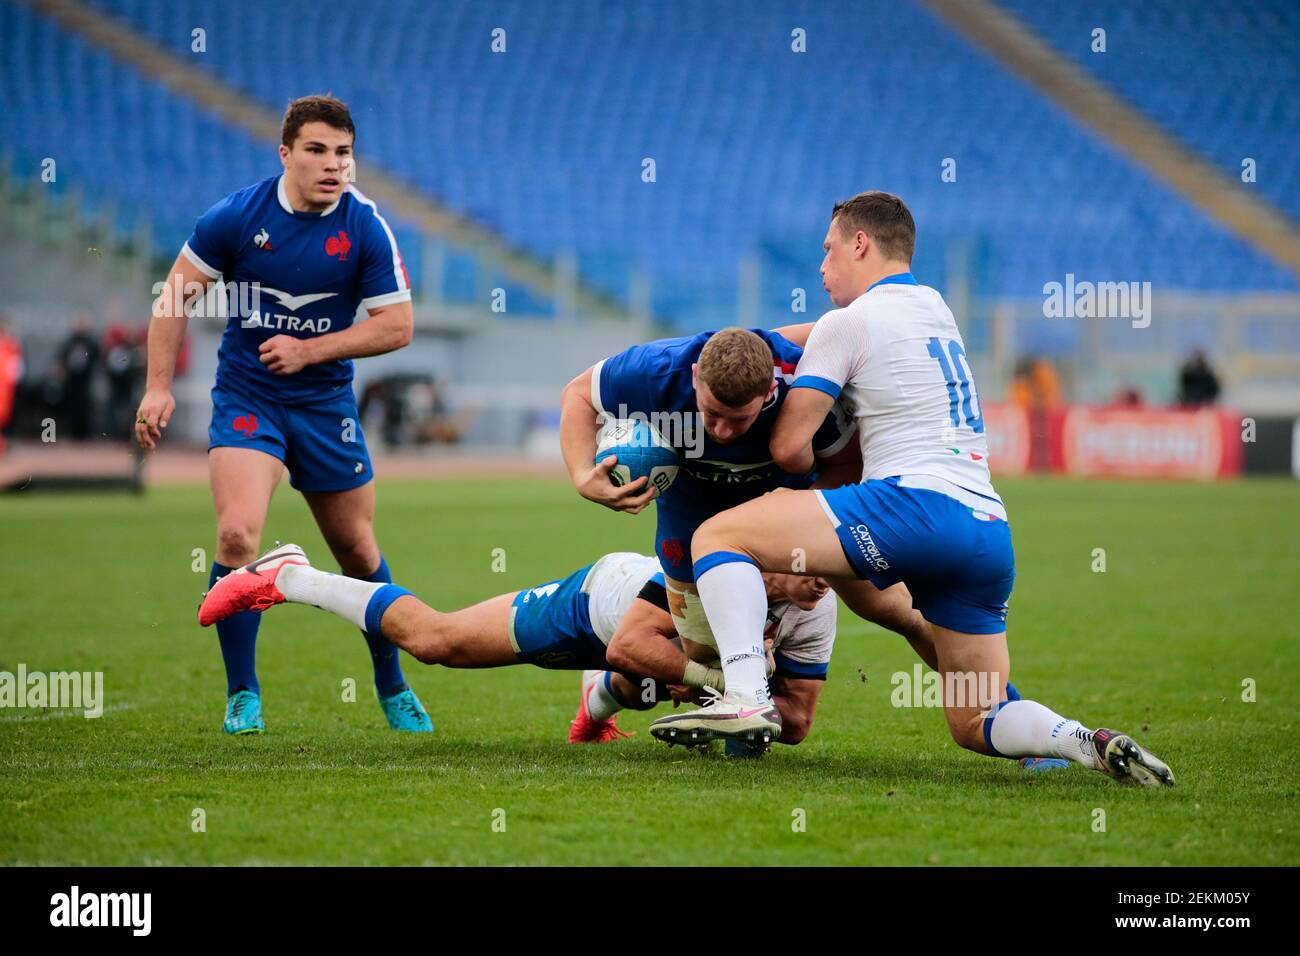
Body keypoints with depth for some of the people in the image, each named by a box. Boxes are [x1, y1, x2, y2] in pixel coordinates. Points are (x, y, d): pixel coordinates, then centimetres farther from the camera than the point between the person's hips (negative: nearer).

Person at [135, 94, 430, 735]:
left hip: (326, 402, 1)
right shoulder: (237, 216, -10)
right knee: (237, 535, -21)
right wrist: (159, 385, -4)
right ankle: (242, 696, -7)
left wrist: (309, 350, -15)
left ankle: (393, 688, 30)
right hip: (245, 398, -1)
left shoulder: (366, 229, -8)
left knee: (358, 551, 9)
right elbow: (176, 294, 1)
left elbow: (396, 326, -6)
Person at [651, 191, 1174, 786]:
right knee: (975, 725, 15)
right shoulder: (933, 307, 27)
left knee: (717, 535, -6)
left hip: (920, 501, -8)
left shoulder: (849, 322, 4)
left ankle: (746, 698, -25)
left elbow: (789, 446, 1)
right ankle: (1088, 743, -14)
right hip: (992, 533, 8)